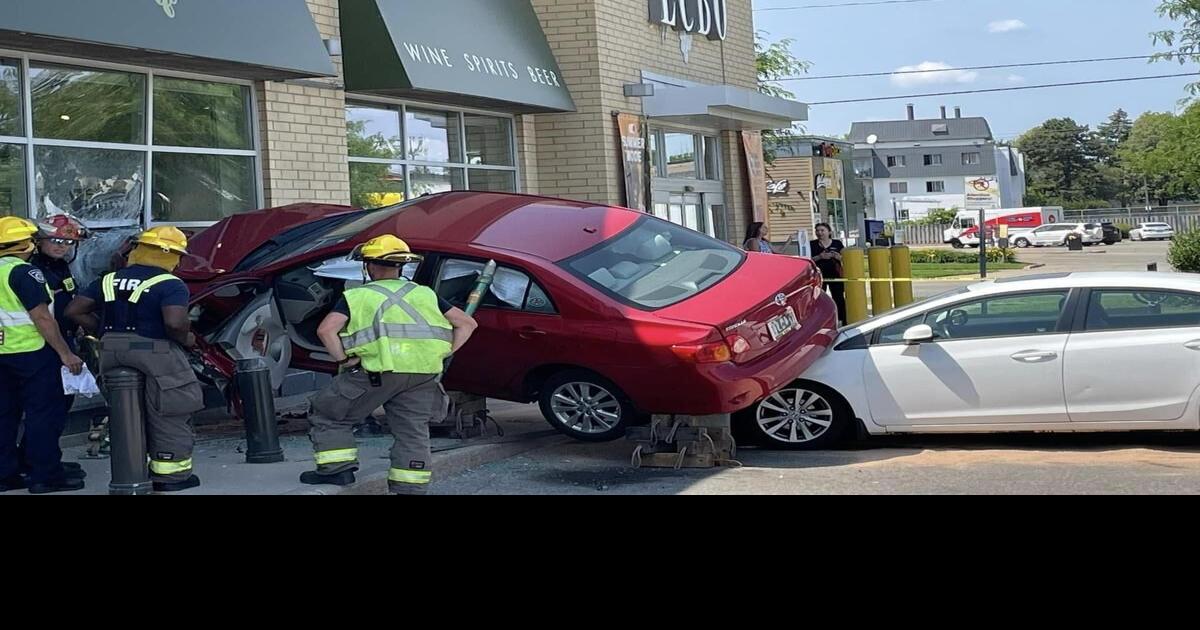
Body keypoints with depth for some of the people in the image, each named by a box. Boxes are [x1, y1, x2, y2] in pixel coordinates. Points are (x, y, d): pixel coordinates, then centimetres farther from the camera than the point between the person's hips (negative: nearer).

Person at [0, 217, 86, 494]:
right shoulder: (24, 272, -16)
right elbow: (42, 317, -19)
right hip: (32, 352, -8)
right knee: (45, 414, -1)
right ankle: (45, 476, 0)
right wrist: (66, 353, -15)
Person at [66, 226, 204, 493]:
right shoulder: (170, 285, -11)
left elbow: (75, 311, 7)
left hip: (111, 352, 6)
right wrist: (186, 339, -7)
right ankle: (171, 473, 8)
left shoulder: (109, 280, 10)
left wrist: (106, 331, 13)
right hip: (154, 353, -6)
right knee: (168, 417, 5)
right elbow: (174, 322, -26)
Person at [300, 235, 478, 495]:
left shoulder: (356, 296, 8)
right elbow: (467, 323, 15)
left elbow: (326, 329, -7)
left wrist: (344, 360, -1)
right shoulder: (426, 295, 18)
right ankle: (410, 489, 10)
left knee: (329, 415, 14)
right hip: (424, 374, 3)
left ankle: (337, 468, 7)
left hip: (376, 372, -3)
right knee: (413, 433, 11)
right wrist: (443, 355, 12)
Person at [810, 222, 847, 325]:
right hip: (819, 276, 0)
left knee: (839, 299, 2)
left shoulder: (837, 244, 5)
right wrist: (819, 257, -16)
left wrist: (836, 256, -14)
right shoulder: (812, 245, 4)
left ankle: (844, 321, 8)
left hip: (835, 275, 0)